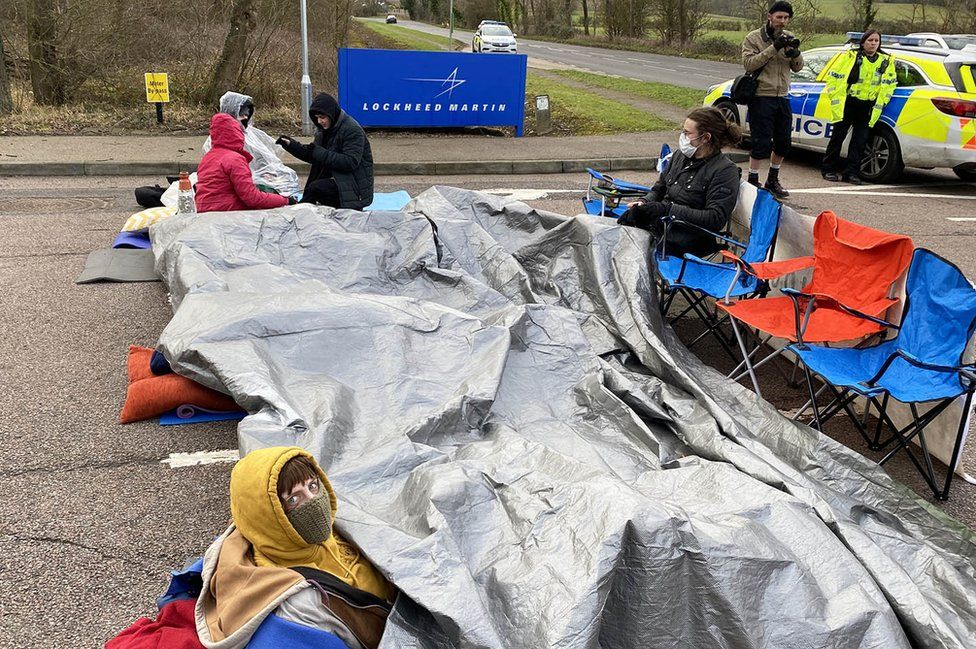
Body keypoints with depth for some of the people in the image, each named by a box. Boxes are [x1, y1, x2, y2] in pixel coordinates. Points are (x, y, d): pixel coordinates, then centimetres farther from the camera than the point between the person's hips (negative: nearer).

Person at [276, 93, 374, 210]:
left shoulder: (352, 130, -17)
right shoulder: (324, 130, 9)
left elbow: (351, 162, -26)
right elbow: (312, 155, 14)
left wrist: (319, 152, -27)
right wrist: (291, 145, -1)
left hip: (355, 186, -9)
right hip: (337, 180, 9)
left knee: (315, 187, -25)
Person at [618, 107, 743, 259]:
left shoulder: (726, 171, -8)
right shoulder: (681, 155, 14)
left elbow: (715, 219, -17)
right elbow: (659, 188, 25)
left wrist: (669, 209, -22)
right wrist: (644, 202, 1)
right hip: (659, 223, 7)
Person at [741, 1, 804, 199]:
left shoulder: (789, 37, 10)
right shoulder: (753, 38, -4)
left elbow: (797, 68, 9)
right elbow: (749, 63, -16)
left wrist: (795, 52, -12)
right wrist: (774, 48, -22)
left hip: (782, 98, 6)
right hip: (761, 97, -6)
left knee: (783, 142, 11)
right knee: (762, 143, -7)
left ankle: (772, 181, 27)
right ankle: (753, 182, 4)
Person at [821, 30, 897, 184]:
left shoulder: (886, 61, 7)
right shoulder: (851, 56, -3)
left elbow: (889, 84, 15)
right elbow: (834, 76, 0)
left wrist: (880, 102, 5)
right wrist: (835, 97, -5)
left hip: (868, 106, 3)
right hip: (848, 103, -3)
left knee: (860, 140, 2)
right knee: (838, 135, 0)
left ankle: (851, 173, 8)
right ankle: (828, 169, 10)